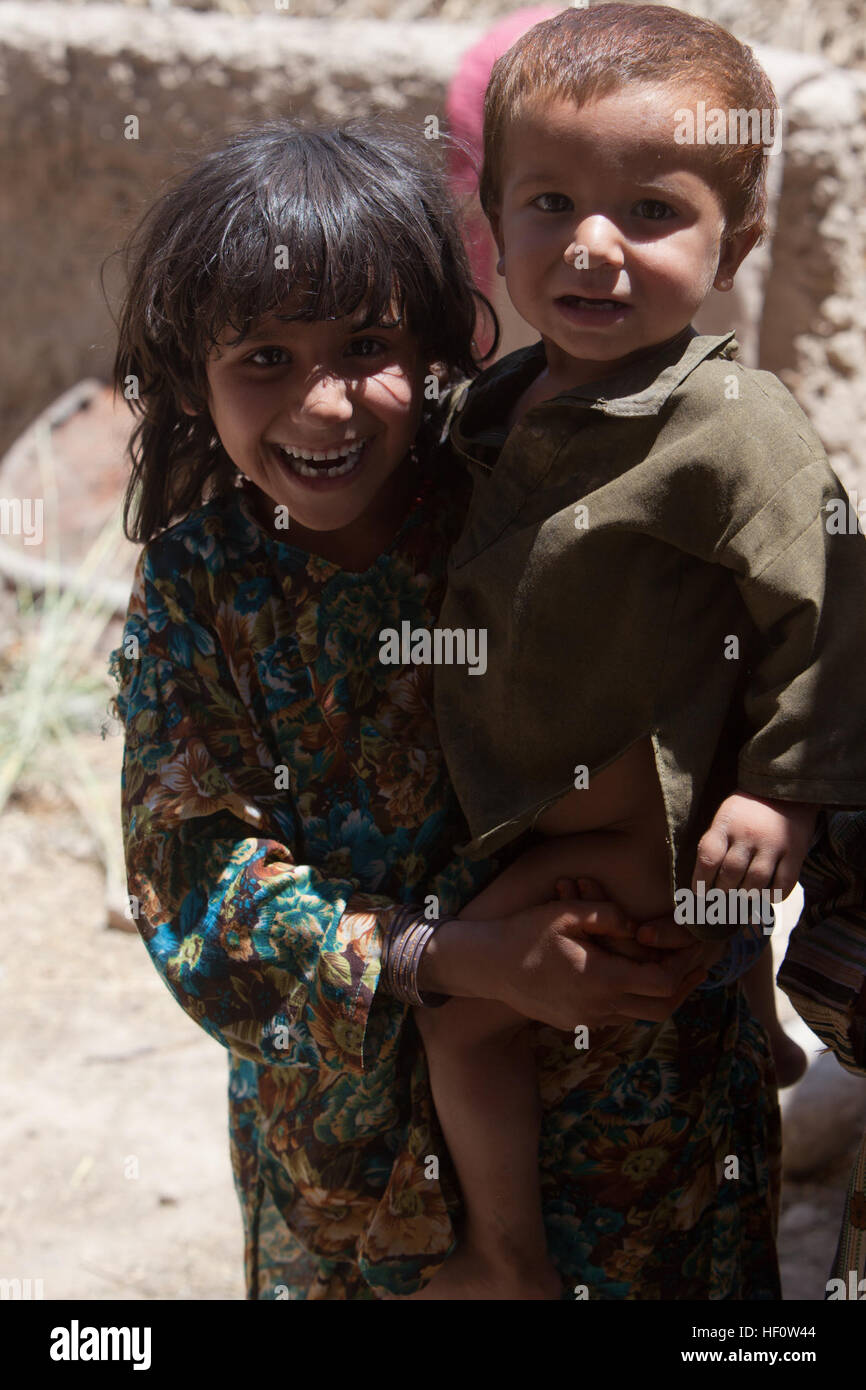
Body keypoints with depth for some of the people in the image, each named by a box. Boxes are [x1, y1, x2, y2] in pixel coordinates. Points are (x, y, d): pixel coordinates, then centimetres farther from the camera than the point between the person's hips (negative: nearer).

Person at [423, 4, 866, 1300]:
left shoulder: (734, 427, -25)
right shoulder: (499, 405, 0)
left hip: (641, 825, -8)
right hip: (534, 802, 8)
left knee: (462, 1008, -5)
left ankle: (508, 1254, 19)